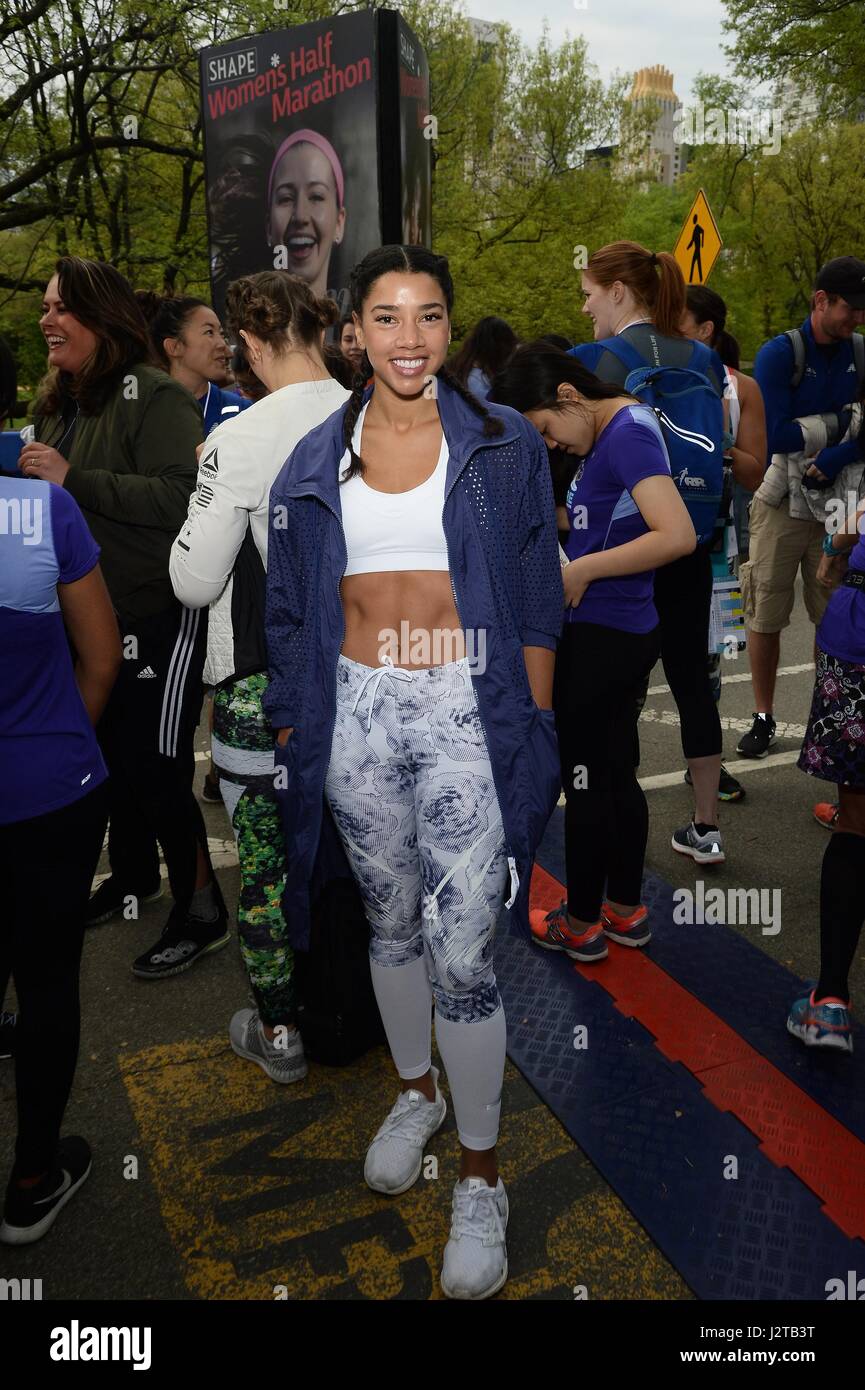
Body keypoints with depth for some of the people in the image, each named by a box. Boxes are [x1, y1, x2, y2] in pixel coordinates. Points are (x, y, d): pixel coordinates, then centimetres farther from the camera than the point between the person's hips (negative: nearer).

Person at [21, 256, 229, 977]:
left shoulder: (155, 396, -14)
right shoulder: (62, 402, 13)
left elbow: (179, 497, -27)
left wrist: (73, 478, -25)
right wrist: (31, 477, 6)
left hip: (157, 618, -8)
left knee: (154, 768, -3)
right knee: (113, 754, 18)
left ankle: (202, 911, 13)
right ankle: (134, 876, 38)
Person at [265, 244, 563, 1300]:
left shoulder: (502, 446, 1)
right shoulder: (316, 461, 7)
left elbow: (537, 605, 2)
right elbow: (291, 614, 10)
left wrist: (538, 733, -2)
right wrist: (289, 735, 7)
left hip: (466, 709, -3)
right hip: (357, 713, 3)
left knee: (461, 953, -4)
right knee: (391, 922, 18)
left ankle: (480, 1177, 18)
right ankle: (416, 1092, 43)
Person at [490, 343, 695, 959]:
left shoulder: (628, 433, -18)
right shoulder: (623, 428, 11)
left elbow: (678, 536, -28)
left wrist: (583, 569, -21)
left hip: (600, 636, -10)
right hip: (628, 632, 10)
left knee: (585, 779, 4)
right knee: (618, 774, 17)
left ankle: (581, 925, 20)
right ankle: (625, 911, 31)